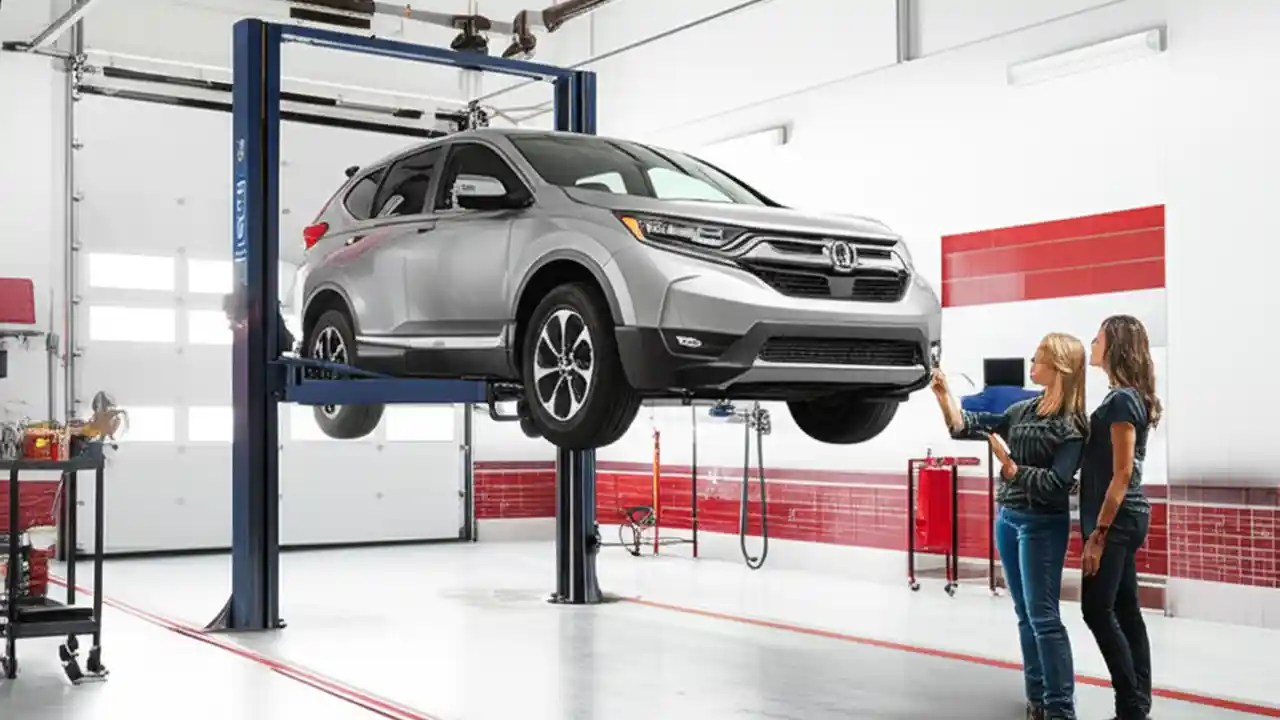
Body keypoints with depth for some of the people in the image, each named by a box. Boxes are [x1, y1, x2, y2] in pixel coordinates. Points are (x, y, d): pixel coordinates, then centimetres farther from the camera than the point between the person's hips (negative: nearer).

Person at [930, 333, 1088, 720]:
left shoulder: (1070, 426, -12)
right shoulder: (1023, 409, 7)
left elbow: (1055, 484, -17)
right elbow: (967, 427, 8)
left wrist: (1009, 466, -21)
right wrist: (944, 395, -2)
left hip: (1042, 524, -7)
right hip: (1007, 517, 7)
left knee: (1043, 617, -7)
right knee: (1025, 615, 11)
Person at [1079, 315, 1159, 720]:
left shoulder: (1122, 400, -16)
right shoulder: (1128, 397, 13)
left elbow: (1122, 475, -19)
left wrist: (1098, 533, -20)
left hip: (1117, 519, -9)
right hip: (1124, 518, 9)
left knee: (1098, 611, -6)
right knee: (1125, 611, 10)